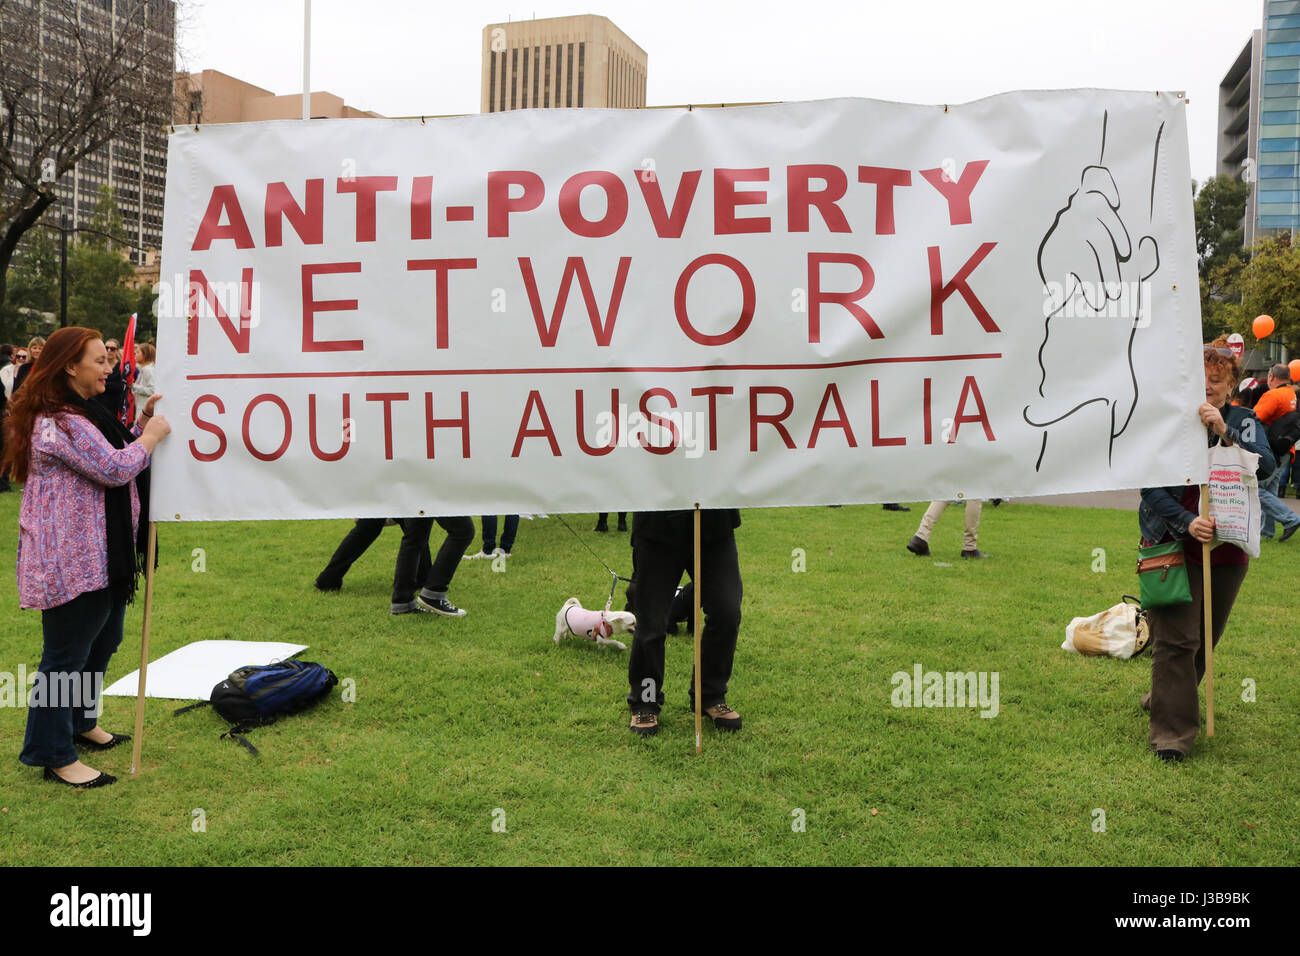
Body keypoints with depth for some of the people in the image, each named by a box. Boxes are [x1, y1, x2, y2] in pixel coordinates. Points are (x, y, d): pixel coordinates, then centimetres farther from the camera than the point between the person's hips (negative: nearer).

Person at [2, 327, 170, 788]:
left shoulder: (83, 413, 16)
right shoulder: (57, 420, -20)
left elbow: (116, 454, 27)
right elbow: (114, 469, -22)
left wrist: (142, 422, 15)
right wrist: (152, 435, -8)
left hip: (101, 556, 11)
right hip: (71, 562, -11)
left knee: (101, 642, 22)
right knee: (66, 655, 0)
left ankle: (81, 723, 41)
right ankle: (55, 756, 12)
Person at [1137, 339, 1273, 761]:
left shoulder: (1244, 421, 6)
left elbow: (1266, 466, -12)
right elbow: (1151, 485, -6)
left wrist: (1224, 432, -25)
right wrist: (1186, 522, -18)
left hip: (1227, 551, 4)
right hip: (1175, 545, -3)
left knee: (1206, 637, 14)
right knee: (1176, 639, -8)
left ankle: (1166, 699, 35)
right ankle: (1172, 730, -2)